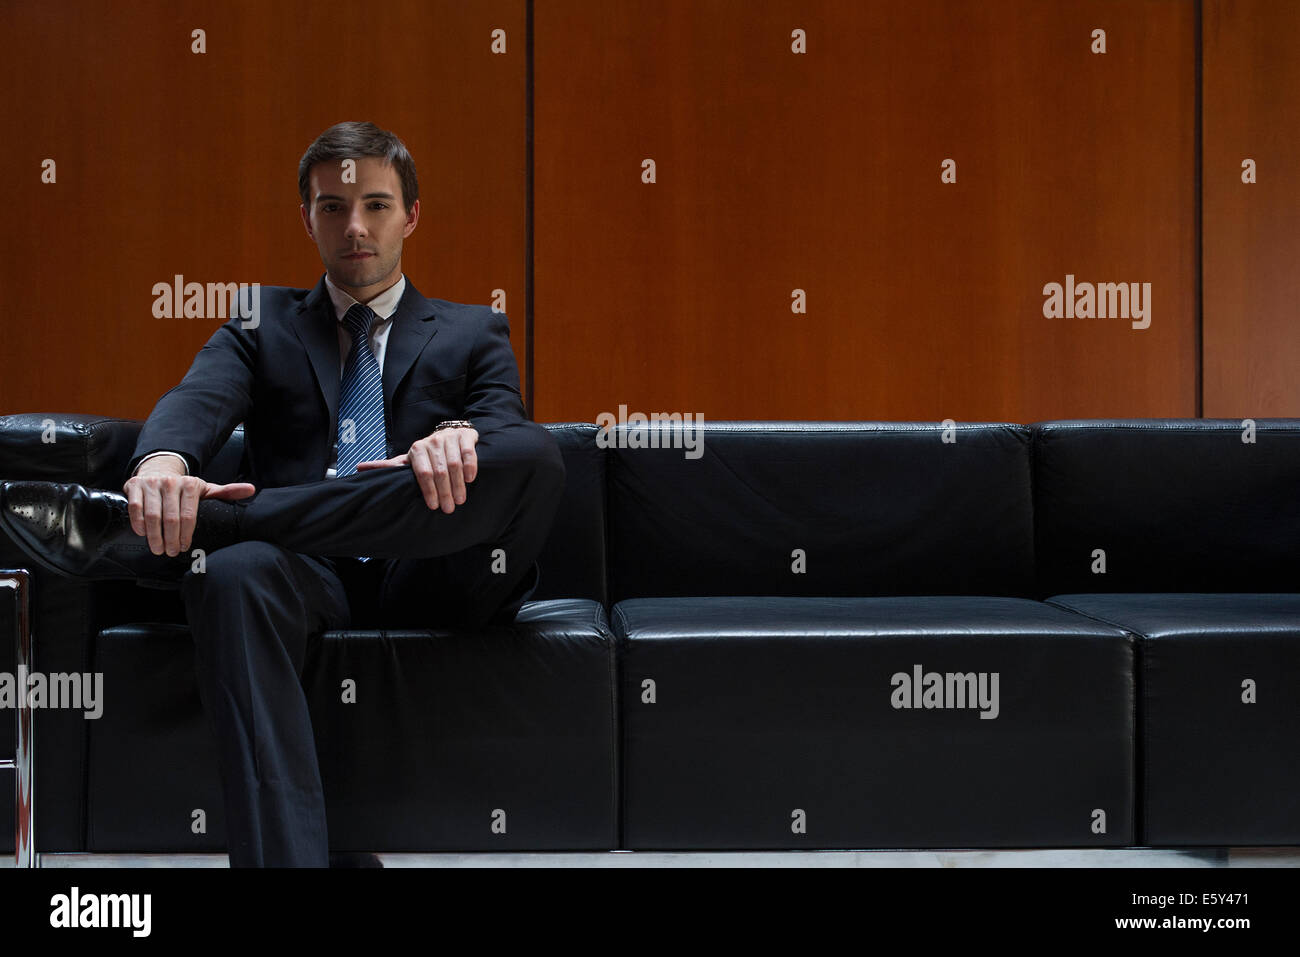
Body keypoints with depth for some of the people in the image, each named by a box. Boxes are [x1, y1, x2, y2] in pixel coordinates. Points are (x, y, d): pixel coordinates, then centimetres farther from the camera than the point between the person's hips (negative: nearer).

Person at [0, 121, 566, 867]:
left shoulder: (474, 333, 22)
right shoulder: (263, 325, 22)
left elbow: (507, 424, 1)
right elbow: (197, 400, 1)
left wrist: (460, 436, -27)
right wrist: (162, 462, -26)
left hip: (436, 576, 0)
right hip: (310, 578, 0)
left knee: (534, 454, -31)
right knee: (236, 574, -36)